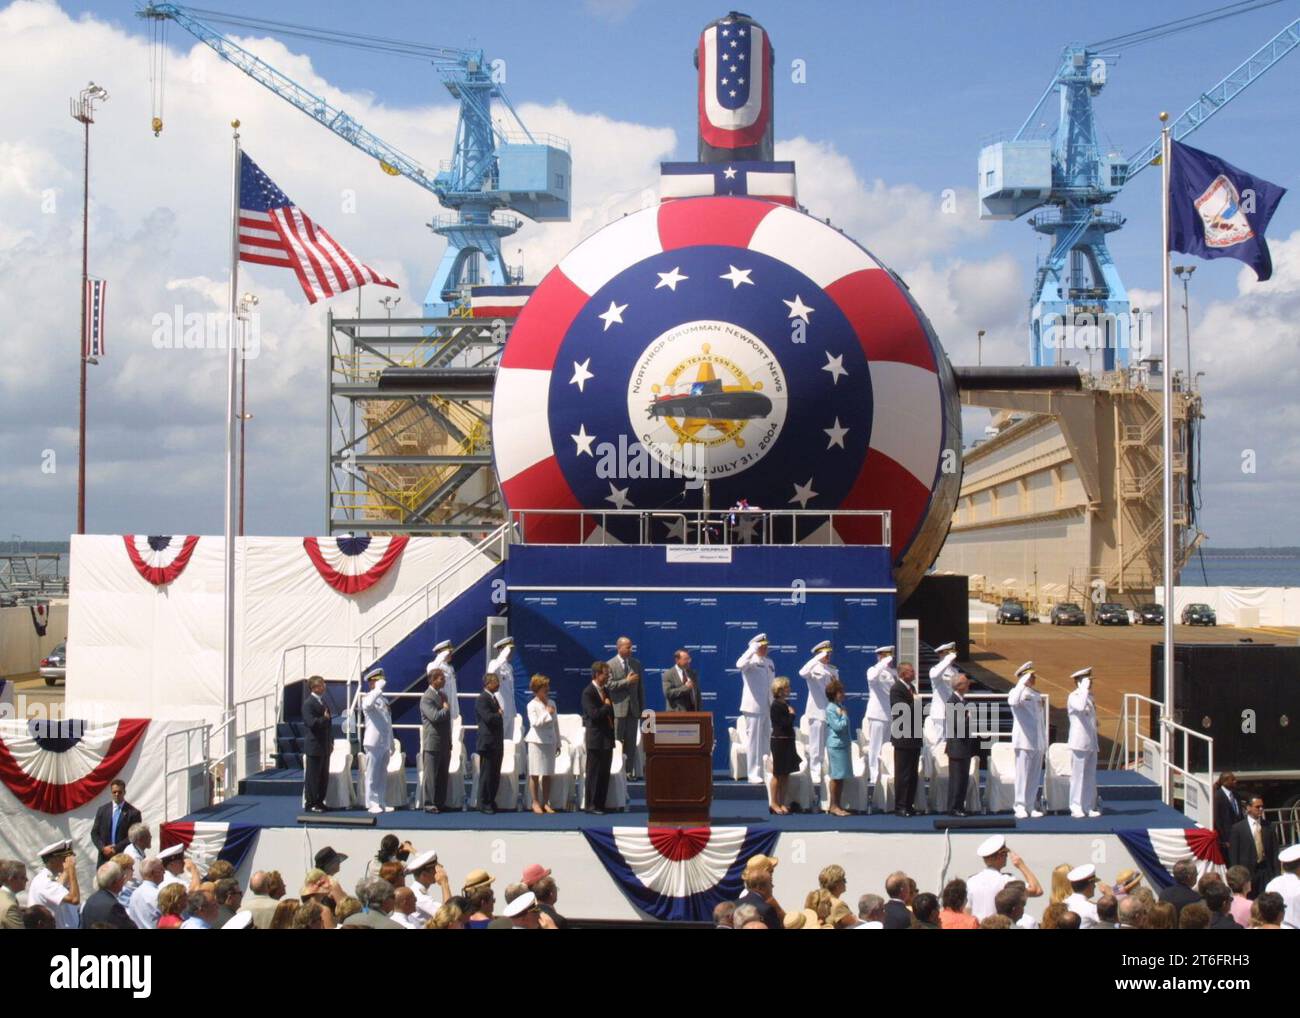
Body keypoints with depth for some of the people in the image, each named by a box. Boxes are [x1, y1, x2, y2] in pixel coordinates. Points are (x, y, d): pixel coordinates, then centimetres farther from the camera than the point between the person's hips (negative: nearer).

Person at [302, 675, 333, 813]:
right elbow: (311, 722, -24)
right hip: (314, 746, -8)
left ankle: (319, 802, 20)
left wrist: (331, 742, 17)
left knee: (324, 777, 12)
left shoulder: (323, 702, 16)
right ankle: (310, 804, 2)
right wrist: (324, 718, -20)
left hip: (324, 746, 9)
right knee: (313, 777, -3)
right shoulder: (308, 703, -12)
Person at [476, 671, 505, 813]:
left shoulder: (494, 698, 18)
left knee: (495, 775, 11)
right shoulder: (482, 699, -12)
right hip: (487, 743, -9)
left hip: (496, 744, 9)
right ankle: (484, 803, 2)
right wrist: (500, 714, -7)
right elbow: (489, 718, -24)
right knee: (487, 774, -4)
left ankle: (491, 801, 18)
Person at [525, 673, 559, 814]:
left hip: (550, 741, 5)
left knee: (548, 774, 6)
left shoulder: (552, 704, 10)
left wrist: (558, 743, 14)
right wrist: (547, 713, -20)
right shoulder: (532, 705, -7)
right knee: (535, 773, -1)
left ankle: (545, 802, 12)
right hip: (537, 741, -5)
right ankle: (535, 802, 6)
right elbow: (535, 723, -18)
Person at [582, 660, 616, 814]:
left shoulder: (605, 691, 14)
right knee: (594, 773, -2)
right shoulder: (588, 692, -12)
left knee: (604, 774, 9)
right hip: (595, 739, -8)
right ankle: (590, 805, 3)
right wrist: (607, 706, -8)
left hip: (607, 738, 8)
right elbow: (594, 714, -21)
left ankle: (600, 804, 14)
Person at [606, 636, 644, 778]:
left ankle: (629, 771, 9)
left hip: (633, 708, 5)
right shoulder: (610, 665, -4)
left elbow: (641, 687, 13)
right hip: (617, 708, -5)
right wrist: (627, 681, -15)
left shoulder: (636, 664, 11)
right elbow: (608, 685, -14)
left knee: (631, 743, 6)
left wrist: (642, 708, 10)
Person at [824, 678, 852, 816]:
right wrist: (844, 716, -7)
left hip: (844, 744, 9)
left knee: (842, 776, 10)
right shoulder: (831, 709, -13)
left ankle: (837, 804, 16)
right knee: (836, 776, -4)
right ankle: (833, 806, 2)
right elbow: (838, 726, -19)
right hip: (836, 745, -9)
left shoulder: (840, 707, 14)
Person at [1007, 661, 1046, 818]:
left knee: (1035, 777, 7)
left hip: (1038, 743, 7)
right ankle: (1020, 807, -5)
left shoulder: (1037, 695, 18)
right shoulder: (1017, 692, -3)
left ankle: (1031, 806, 12)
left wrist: (1045, 742, 19)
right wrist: (1023, 683, -24)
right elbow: (1013, 701, -29)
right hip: (1024, 742, -7)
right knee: (1022, 774, -7)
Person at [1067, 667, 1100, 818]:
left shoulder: (1090, 697, 17)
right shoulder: (1073, 697, -8)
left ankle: (1089, 807, 12)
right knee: (1077, 775, -4)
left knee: (1090, 776, 8)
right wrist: (1085, 689, -22)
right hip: (1079, 743, -8)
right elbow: (1080, 707, -31)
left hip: (1091, 743, 8)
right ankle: (1076, 808, 0)